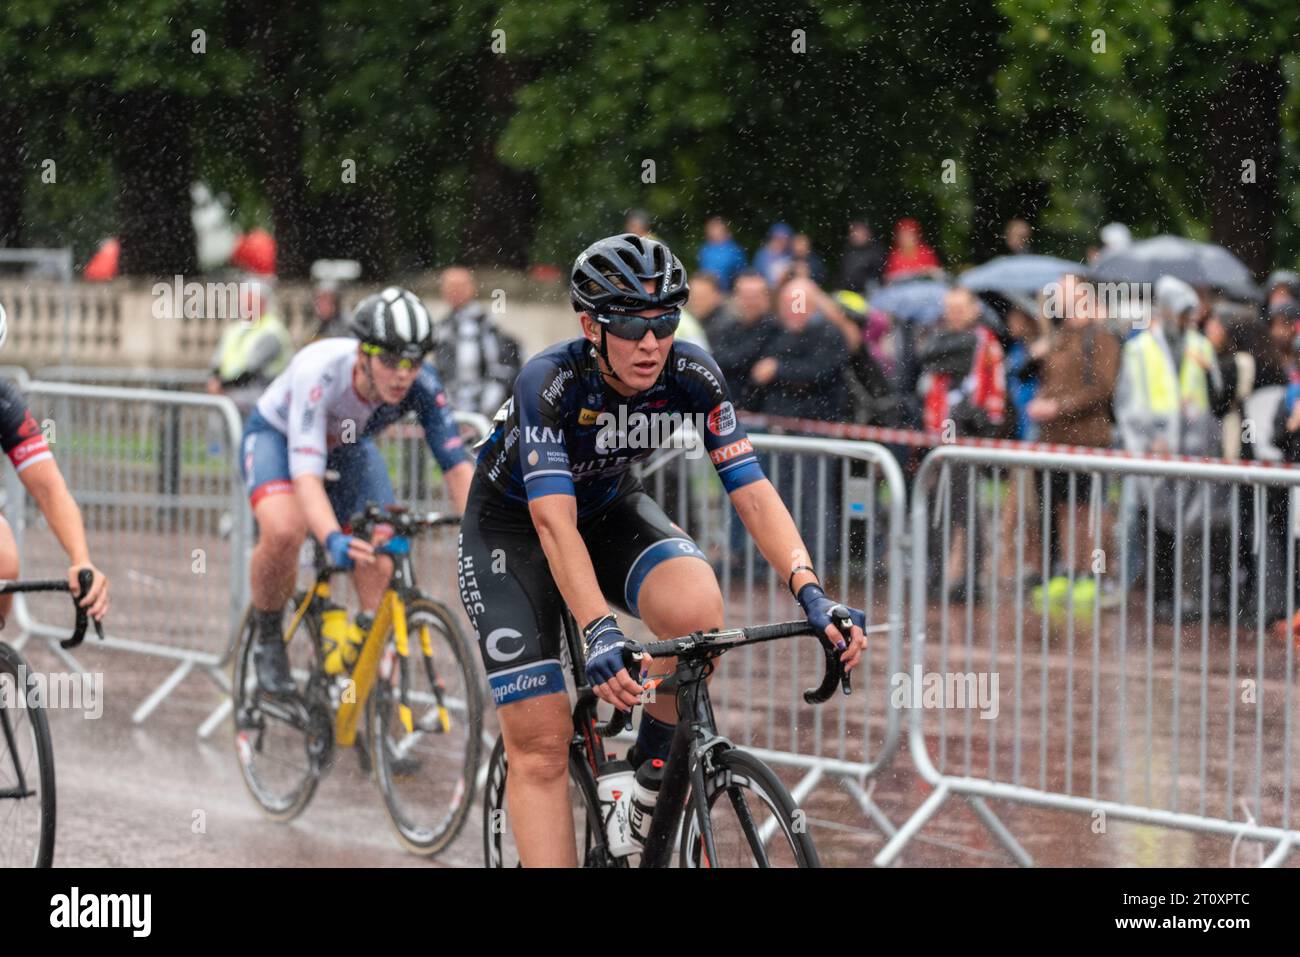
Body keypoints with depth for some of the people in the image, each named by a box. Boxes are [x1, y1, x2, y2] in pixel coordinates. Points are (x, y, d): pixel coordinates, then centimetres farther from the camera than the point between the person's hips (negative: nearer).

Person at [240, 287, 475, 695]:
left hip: (348, 446, 4)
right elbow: (306, 475, -49)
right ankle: (268, 639, -7)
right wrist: (333, 539, -66)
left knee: (380, 560, -17)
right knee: (283, 531, -32)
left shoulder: (421, 385, -31)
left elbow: (456, 463, -30)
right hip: (277, 434, -4)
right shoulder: (320, 373, -42)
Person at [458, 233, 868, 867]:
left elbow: (752, 492, -26)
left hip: (611, 510, 3)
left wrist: (811, 593, -41)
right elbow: (554, 523, -41)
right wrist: (600, 632, -55)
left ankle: (652, 767, -7)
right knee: (541, 742, -12)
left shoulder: (692, 377, -23)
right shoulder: (549, 382, -33)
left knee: (697, 608, -30)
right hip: (514, 524, -3)